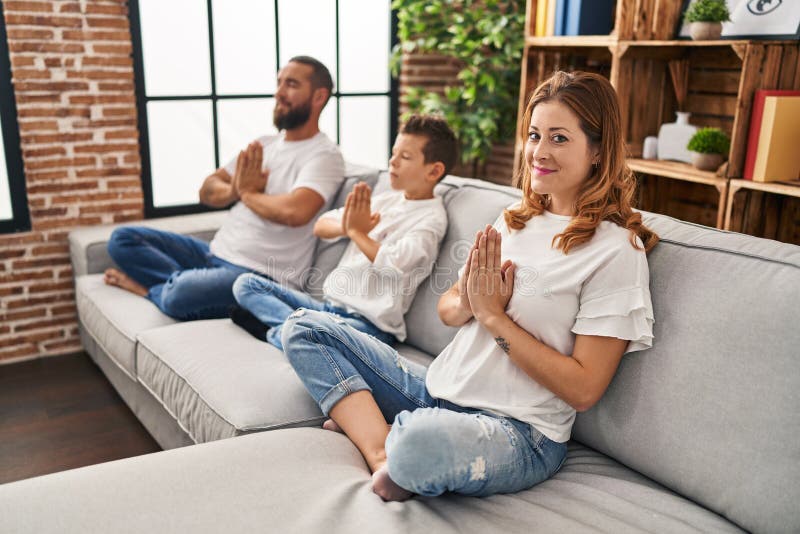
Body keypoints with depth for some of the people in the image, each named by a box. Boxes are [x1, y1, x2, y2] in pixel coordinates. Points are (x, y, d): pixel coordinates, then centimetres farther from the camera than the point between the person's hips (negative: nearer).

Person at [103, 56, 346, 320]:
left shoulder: (324, 155, -9)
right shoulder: (265, 143, 15)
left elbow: (295, 212, -30)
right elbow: (207, 191, 16)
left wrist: (248, 193, -9)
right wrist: (233, 190, -9)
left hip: (262, 276, -8)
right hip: (216, 253, 8)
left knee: (180, 296, -35)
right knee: (123, 239, 2)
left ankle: (155, 287, -2)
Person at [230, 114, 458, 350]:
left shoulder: (431, 218, -7)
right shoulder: (387, 199, 14)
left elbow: (393, 264, -24)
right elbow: (320, 226, 12)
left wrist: (356, 231, -10)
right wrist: (344, 227, -11)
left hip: (369, 322, -8)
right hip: (329, 304, 8)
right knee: (245, 284, 3)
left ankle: (274, 331, -7)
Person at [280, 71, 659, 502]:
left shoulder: (616, 251, -11)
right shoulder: (517, 219, 11)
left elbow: (584, 389, -14)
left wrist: (494, 317, -14)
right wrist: (469, 303, -10)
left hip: (520, 430, -7)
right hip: (440, 388, 8)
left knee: (423, 439, -42)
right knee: (304, 328, 3)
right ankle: (381, 451, -14)